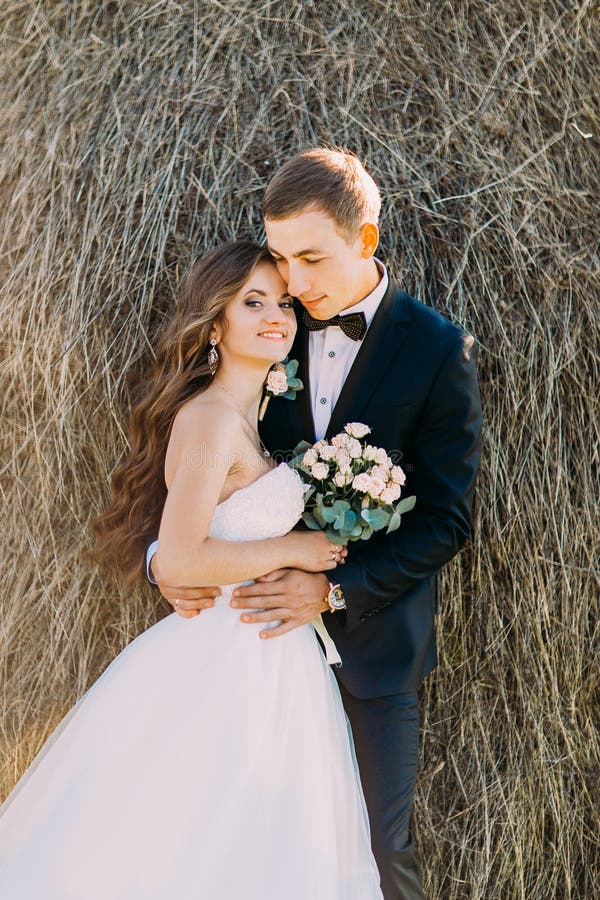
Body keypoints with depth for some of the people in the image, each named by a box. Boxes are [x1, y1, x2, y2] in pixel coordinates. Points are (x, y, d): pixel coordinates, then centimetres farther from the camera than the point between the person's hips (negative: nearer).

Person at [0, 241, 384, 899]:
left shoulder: (247, 413, 11)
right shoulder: (211, 418, -19)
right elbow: (179, 558, -26)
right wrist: (292, 551, -17)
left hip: (265, 660, 10)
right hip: (229, 665, -10)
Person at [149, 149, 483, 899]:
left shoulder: (438, 350, -10)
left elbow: (446, 519, -10)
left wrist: (335, 587, -19)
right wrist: (162, 551, -10)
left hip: (372, 635, -3)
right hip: (272, 623, 3)